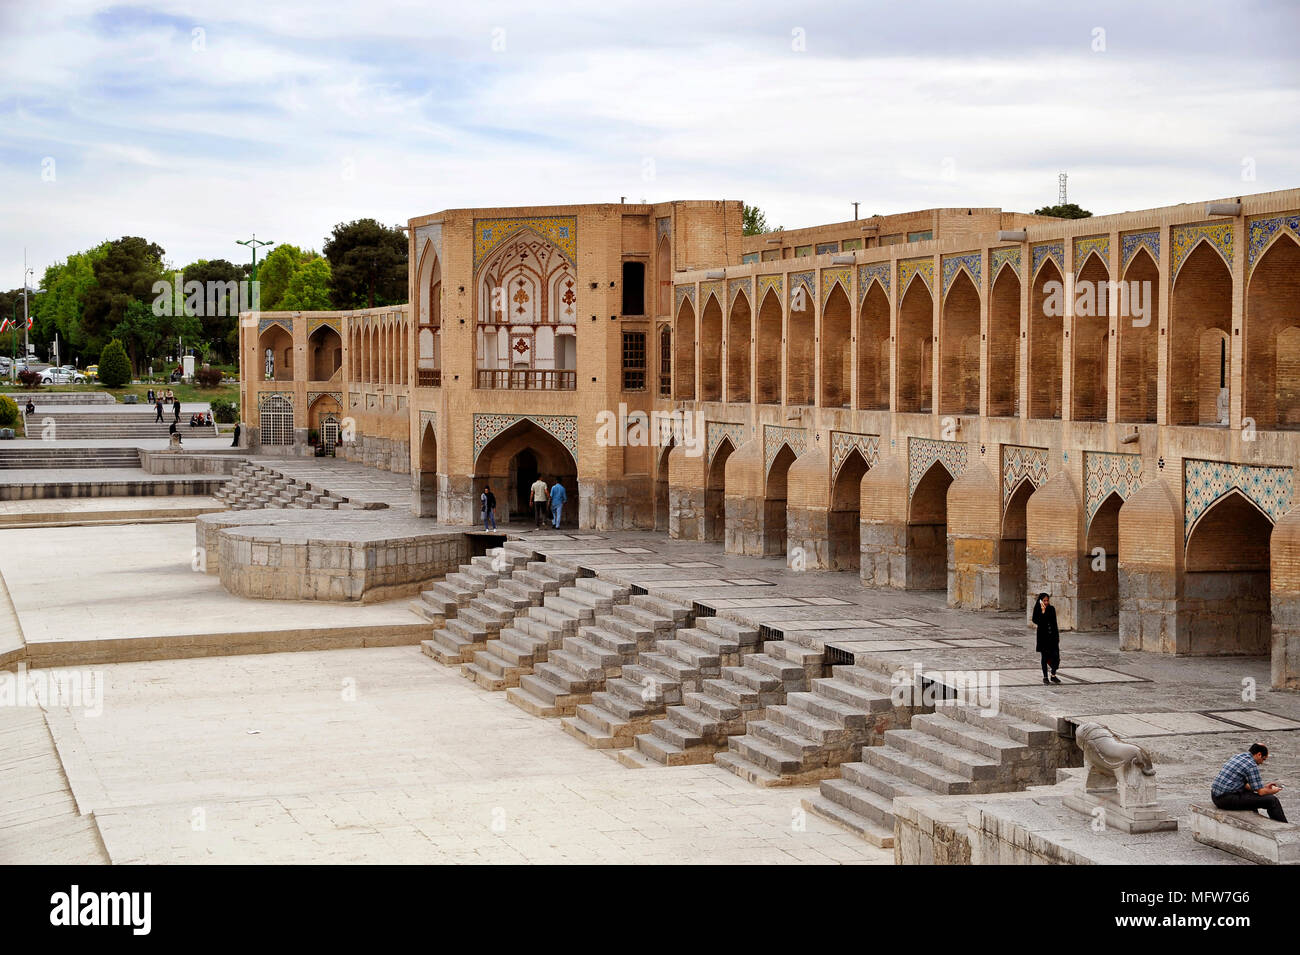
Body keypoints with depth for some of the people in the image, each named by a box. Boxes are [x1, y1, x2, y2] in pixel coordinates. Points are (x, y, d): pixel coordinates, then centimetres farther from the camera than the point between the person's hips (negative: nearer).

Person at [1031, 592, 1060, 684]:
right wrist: (1043, 611, -27)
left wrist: (1057, 636, 13)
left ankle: (1053, 675, 15)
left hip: (1053, 636, 4)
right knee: (1045, 657, 2)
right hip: (1043, 637, -4)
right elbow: (1038, 622, -22)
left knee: (1056, 656, -2)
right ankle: (1045, 677, 11)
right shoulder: (1038, 610, -6)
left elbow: (1054, 623, 13)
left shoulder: (1052, 609, 6)